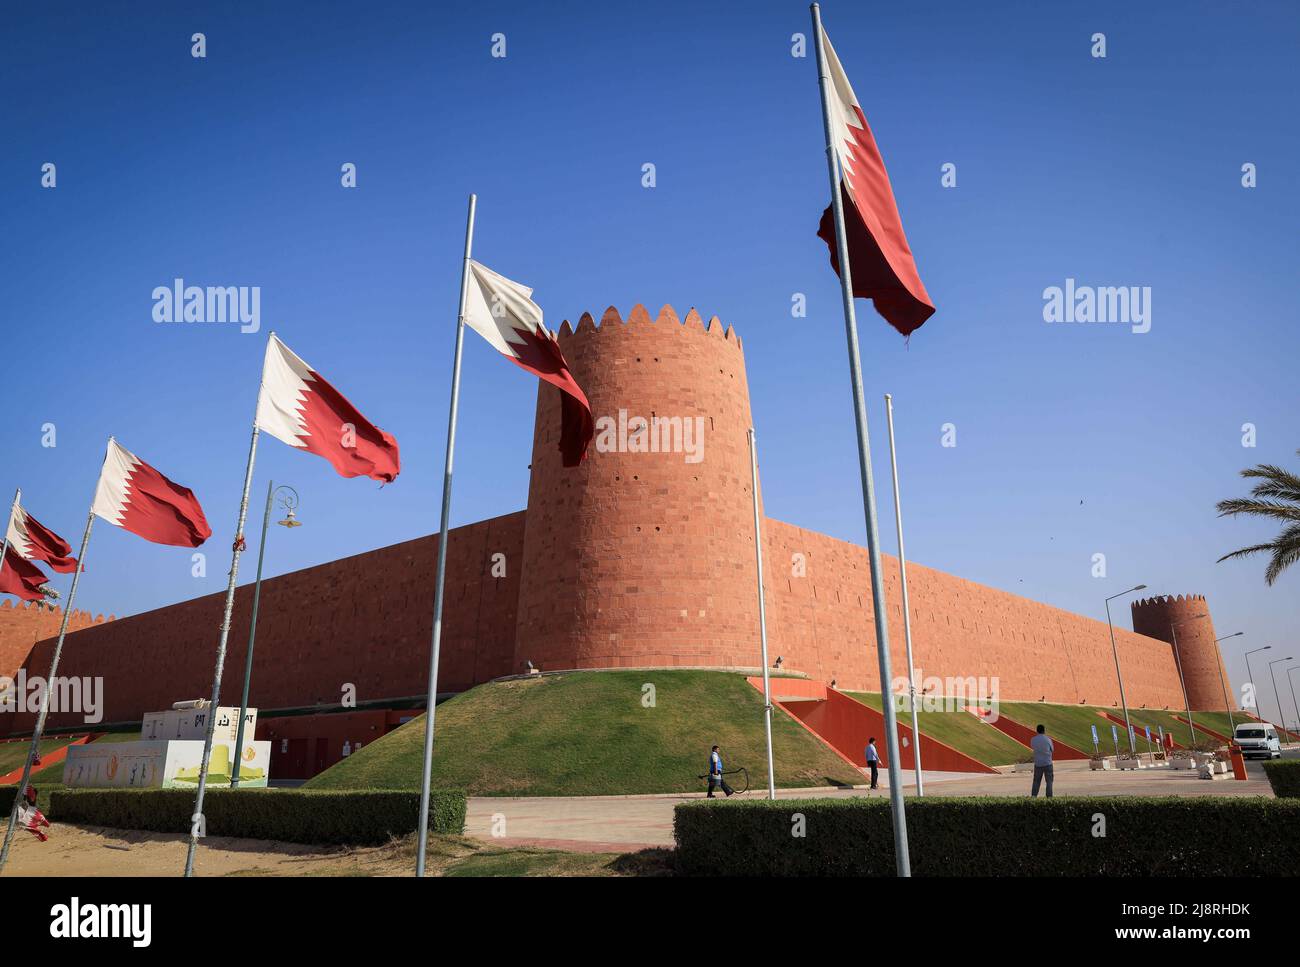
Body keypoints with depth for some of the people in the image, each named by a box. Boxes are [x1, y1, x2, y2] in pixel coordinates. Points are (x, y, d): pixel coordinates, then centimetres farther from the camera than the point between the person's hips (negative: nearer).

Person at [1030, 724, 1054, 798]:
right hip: (1047, 763, -2)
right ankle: (1049, 797, 1)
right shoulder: (1048, 739, -9)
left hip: (1037, 763, 2)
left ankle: (1034, 796, 2)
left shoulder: (1033, 739, -1)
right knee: (1049, 781, 8)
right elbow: (1051, 749, 5)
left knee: (1036, 781, 11)